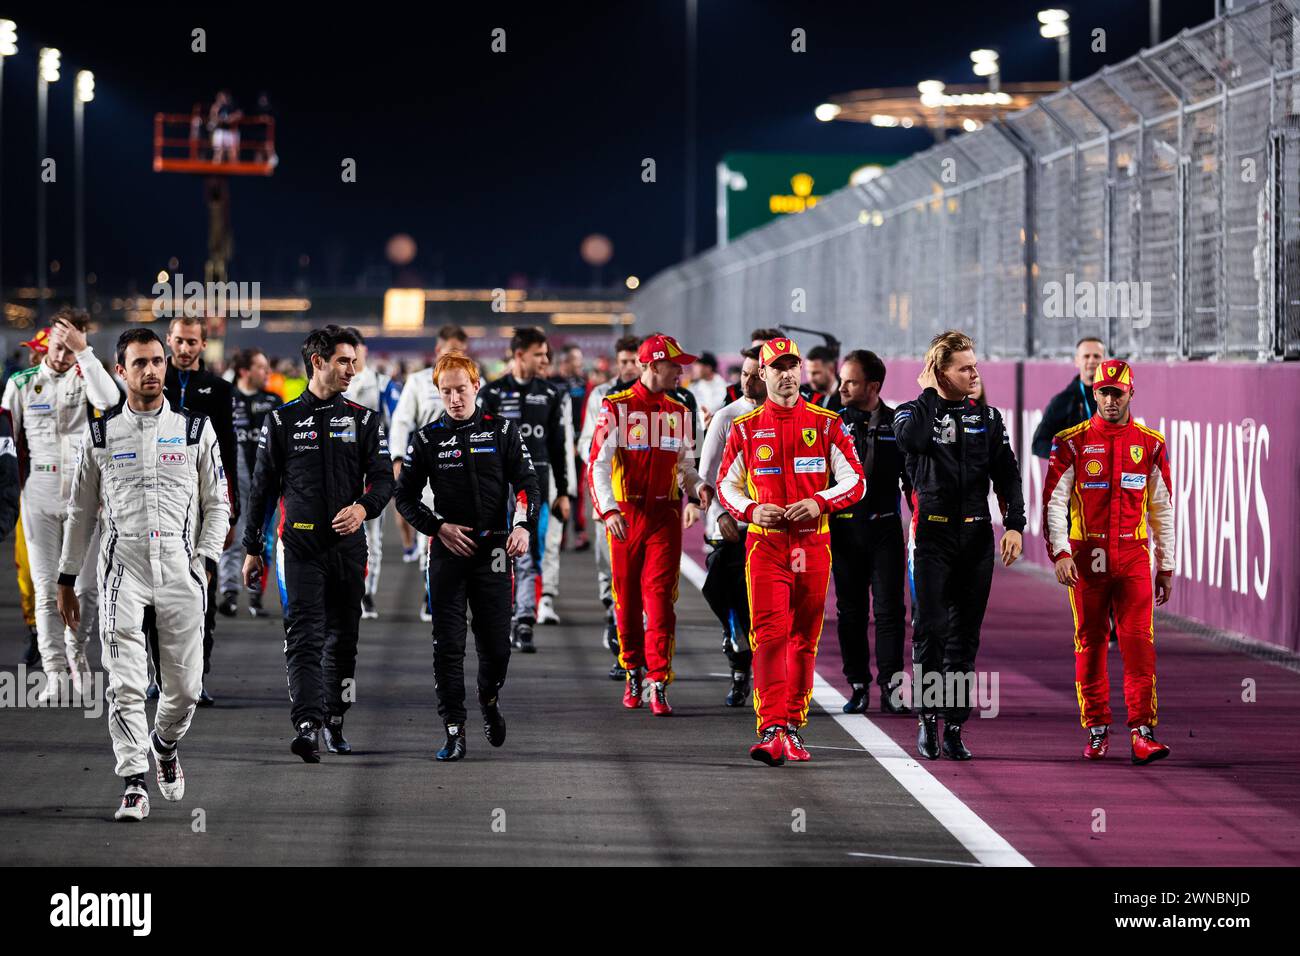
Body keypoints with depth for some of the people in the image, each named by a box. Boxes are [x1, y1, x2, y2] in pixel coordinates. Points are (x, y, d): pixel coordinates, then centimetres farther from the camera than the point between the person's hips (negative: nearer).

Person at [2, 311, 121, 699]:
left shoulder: (85, 377, 6)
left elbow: (109, 400, -18)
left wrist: (83, 350, -16)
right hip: (38, 493, 1)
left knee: (86, 586, -1)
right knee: (47, 587, -3)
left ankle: (76, 650, 23)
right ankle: (55, 673, 0)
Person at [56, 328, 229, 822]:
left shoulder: (196, 430, 7)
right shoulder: (101, 434, 8)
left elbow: (217, 504, 10)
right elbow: (81, 511, 15)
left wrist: (204, 560, -4)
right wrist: (67, 581, 14)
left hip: (181, 573, 1)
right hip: (122, 572, 0)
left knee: (185, 687, 4)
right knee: (125, 686, -9)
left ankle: (164, 744, 34)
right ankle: (134, 784, -5)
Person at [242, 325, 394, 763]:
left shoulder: (364, 421, 8)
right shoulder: (282, 420, 4)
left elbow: (383, 478, 2)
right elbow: (263, 486, 9)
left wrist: (364, 507, -21)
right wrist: (252, 548, 9)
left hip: (348, 544, 3)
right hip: (300, 544, -3)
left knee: (343, 637, 11)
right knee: (304, 636, -14)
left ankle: (334, 722, 25)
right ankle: (307, 726, -24)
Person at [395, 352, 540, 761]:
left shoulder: (501, 432, 4)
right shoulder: (427, 438, 4)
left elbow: (528, 485, 3)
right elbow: (405, 497, 7)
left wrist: (523, 526, -15)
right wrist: (439, 527, -7)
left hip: (493, 550, 0)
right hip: (447, 552, 0)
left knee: (496, 644, 1)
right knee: (448, 646, -3)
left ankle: (490, 700, 32)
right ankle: (454, 730, 1)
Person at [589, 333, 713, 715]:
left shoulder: (679, 413, 12)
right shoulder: (616, 408, -2)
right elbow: (599, 465, -8)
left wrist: (698, 486, -3)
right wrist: (608, 509, -21)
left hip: (665, 516, 2)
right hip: (625, 515, -2)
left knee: (659, 595, -8)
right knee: (627, 598, 6)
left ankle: (659, 683, -11)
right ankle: (633, 673, 23)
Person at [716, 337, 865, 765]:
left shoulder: (826, 424, 5)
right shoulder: (745, 429, 7)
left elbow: (854, 480, 4)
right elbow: (726, 484, 12)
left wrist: (819, 502, -13)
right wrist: (750, 510, -8)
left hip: (813, 544, 1)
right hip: (765, 543, -1)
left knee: (805, 640, 7)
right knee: (769, 634, -14)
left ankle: (793, 727, 18)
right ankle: (770, 731, -20)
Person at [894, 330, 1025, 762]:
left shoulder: (987, 417, 11)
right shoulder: (916, 411, 1)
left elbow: (1007, 474, 11)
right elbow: (913, 438, -23)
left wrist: (1015, 524, 0)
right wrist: (928, 393, -10)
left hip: (976, 535, 3)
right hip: (934, 534, -3)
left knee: (965, 636, 4)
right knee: (930, 629, -8)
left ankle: (954, 724, 7)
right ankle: (928, 717, 2)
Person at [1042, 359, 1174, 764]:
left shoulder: (1150, 445, 8)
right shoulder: (1072, 443, 2)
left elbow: (1162, 509, 12)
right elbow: (1053, 502, -1)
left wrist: (1166, 566, 11)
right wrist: (1059, 553, -14)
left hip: (1133, 556, 1)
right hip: (1086, 557, -1)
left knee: (1139, 643, -8)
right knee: (1090, 643, 4)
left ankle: (1141, 731, -10)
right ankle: (1096, 730, 13)